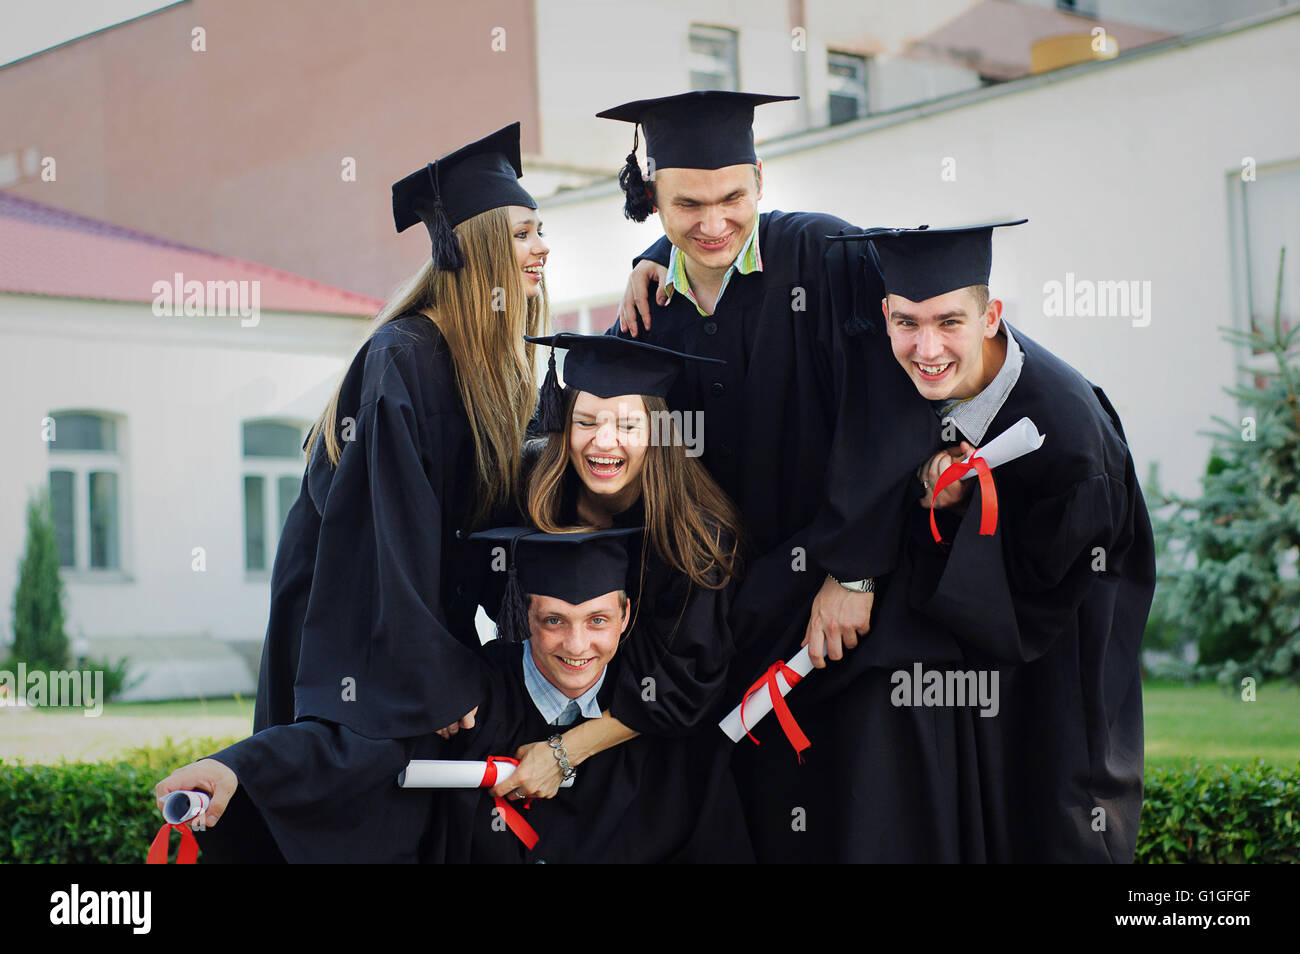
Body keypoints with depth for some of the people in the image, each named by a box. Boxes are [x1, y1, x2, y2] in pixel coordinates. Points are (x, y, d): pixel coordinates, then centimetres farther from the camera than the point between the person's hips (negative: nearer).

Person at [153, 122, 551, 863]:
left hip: (432, 615, 8)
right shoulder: (403, 358, -20)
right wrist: (439, 680, -22)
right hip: (355, 627, -8)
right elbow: (391, 533, -23)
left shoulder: (499, 363, 6)